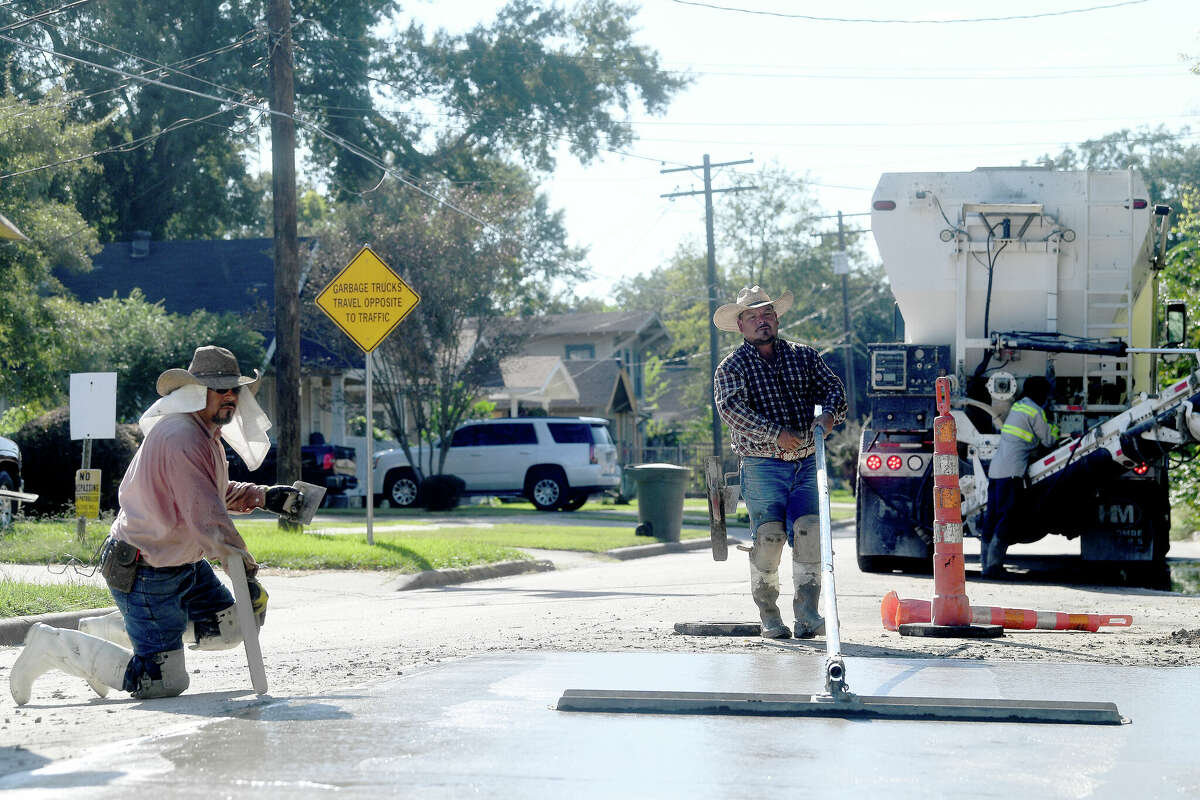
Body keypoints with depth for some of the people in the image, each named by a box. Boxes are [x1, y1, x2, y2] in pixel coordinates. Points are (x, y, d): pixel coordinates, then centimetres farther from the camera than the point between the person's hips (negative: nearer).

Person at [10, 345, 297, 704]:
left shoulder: (204, 433, 8)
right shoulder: (182, 438, -25)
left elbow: (217, 494, 25)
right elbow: (207, 519, -30)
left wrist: (263, 496, 10)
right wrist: (248, 575, -29)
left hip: (182, 563, 10)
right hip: (145, 573, -10)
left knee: (227, 628, 15)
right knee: (164, 682, -8)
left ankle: (110, 629, 20)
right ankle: (54, 646, 4)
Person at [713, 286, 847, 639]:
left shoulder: (804, 356, 16)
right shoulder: (732, 367, 3)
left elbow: (833, 387, 9)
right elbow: (732, 408, -13)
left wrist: (829, 413, -15)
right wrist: (775, 433, -25)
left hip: (807, 464, 3)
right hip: (762, 466, -3)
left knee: (810, 531, -12)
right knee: (768, 536, -10)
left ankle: (806, 613, -7)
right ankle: (769, 617, 2)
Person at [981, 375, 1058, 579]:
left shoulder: (1017, 407, 20)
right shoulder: (1035, 411, -5)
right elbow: (1048, 440, 3)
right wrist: (1055, 429, 22)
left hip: (995, 469, 8)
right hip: (1012, 471, -8)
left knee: (992, 517, 9)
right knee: (1008, 518, -8)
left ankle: (986, 564, 10)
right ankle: (994, 565, -13)